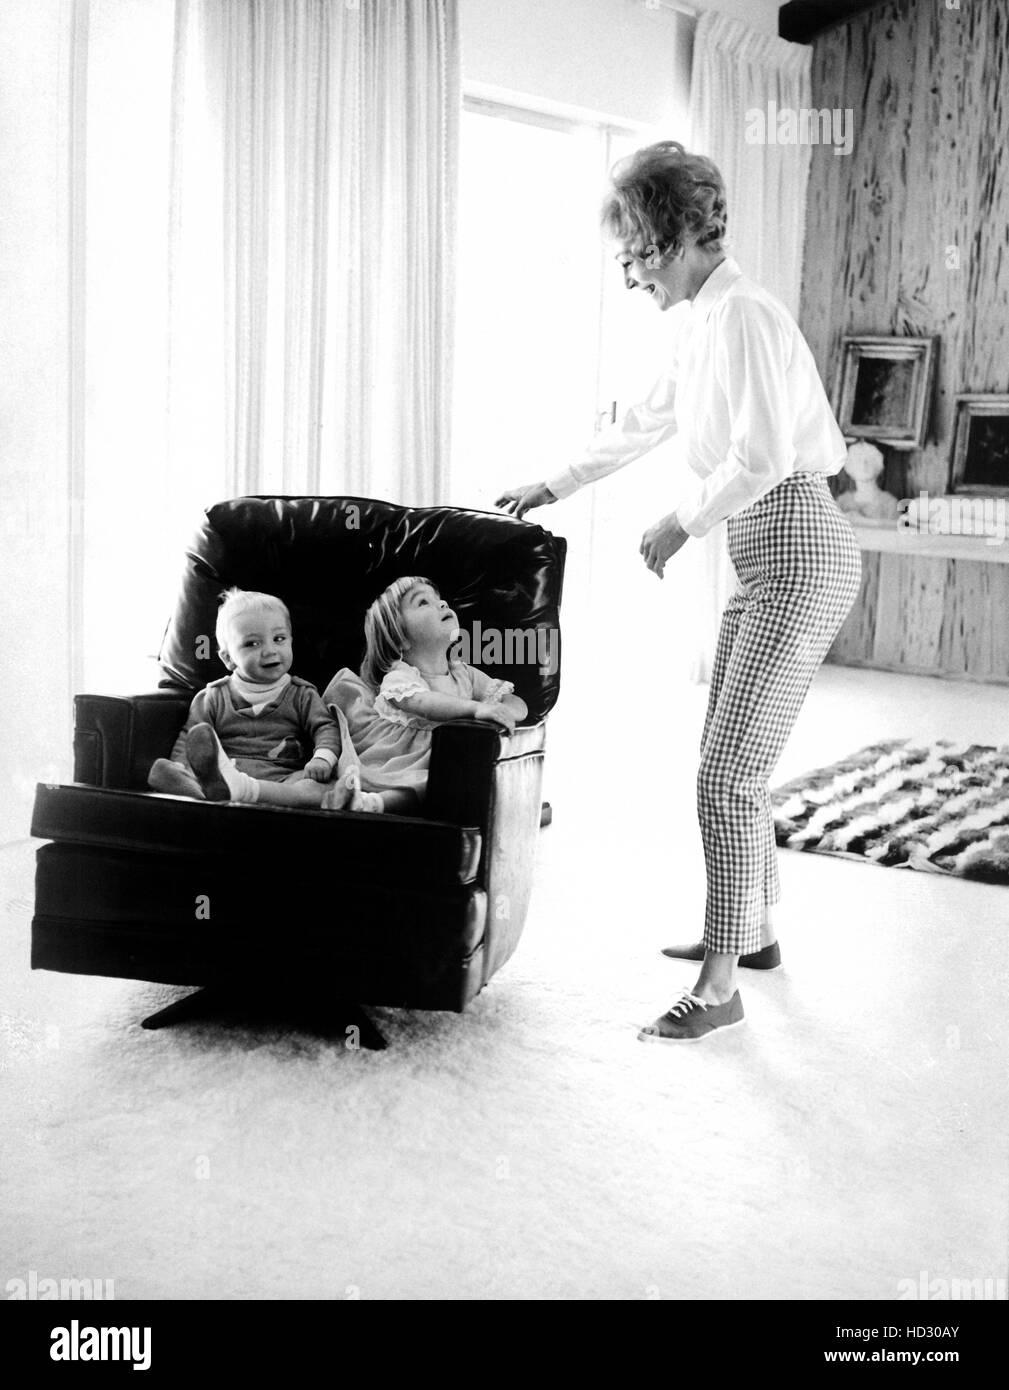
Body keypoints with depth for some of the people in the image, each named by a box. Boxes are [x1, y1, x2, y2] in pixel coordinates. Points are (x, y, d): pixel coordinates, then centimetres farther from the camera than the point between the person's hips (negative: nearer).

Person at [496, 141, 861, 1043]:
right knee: (732, 762, 17)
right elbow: (647, 424, 27)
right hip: (764, 560, 10)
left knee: (728, 774, -9)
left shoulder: (741, 315, -16)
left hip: (798, 557, -10)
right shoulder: (699, 321, 14)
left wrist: (680, 524, -12)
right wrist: (553, 488, 32)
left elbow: (761, 457, -25)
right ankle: (753, 932, 33)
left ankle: (718, 988, -2)